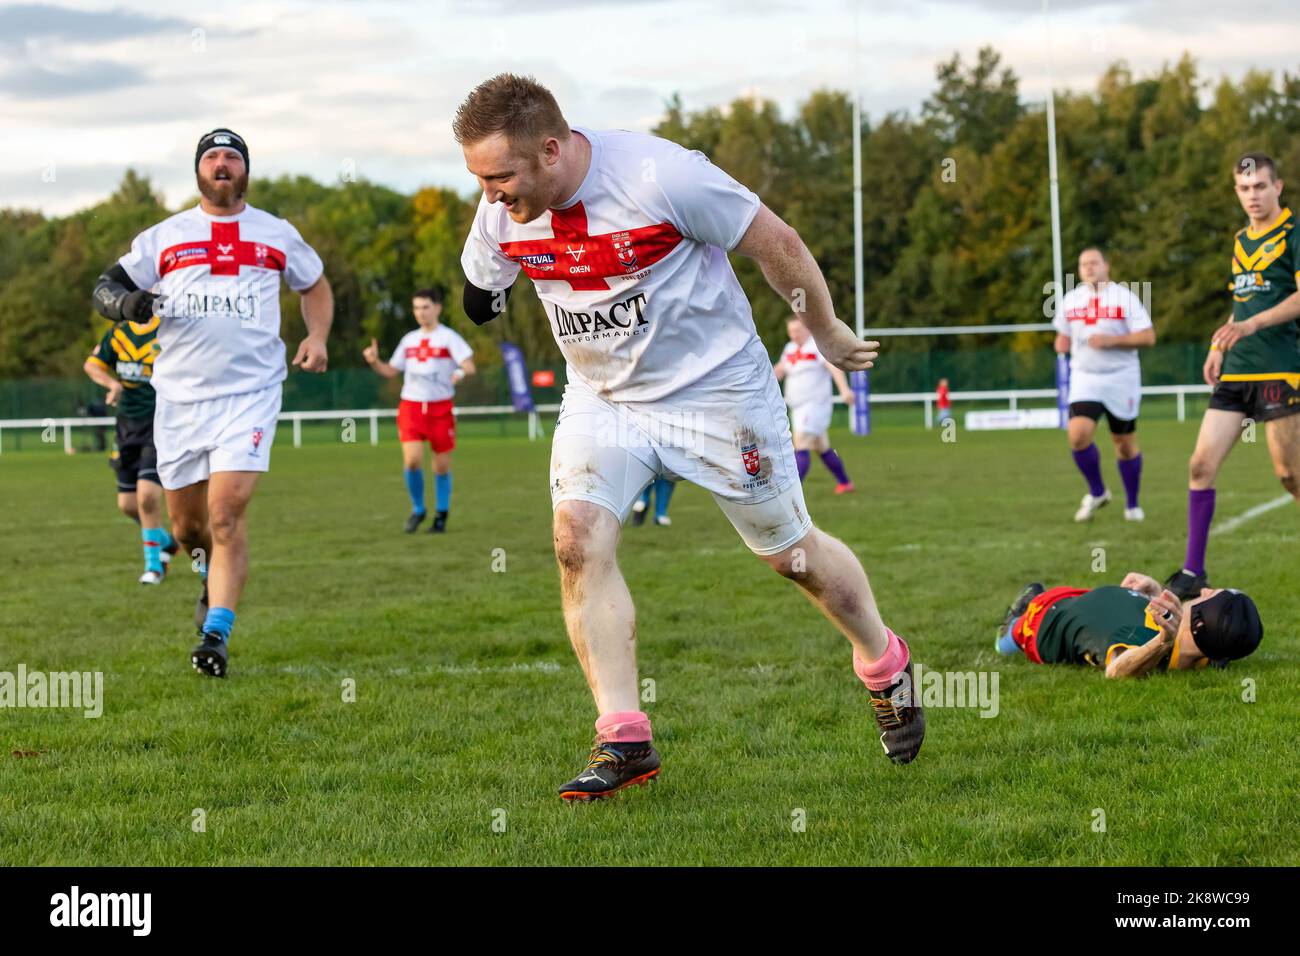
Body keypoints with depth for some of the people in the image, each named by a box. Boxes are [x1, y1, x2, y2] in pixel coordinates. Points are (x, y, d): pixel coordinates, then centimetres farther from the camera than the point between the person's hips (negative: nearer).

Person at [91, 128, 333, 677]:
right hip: (179, 398, 2)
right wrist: (126, 303, -14)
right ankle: (217, 577, 43)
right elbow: (105, 287, 10)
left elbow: (315, 285, 25)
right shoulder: (164, 237, 8)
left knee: (226, 514, -17)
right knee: (186, 524, 9)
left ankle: (216, 636, -16)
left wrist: (317, 337, 7)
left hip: (250, 392, -2)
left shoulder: (276, 235, 9)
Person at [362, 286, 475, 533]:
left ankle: (441, 514, 21)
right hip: (411, 407, 2)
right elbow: (391, 371, 20)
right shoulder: (409, 339, 13)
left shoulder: (448, 337, -2)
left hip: (440, 408, -2)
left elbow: (469, 365, -13)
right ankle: (417, 510, 7)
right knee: (412, 460, -14)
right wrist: (374, 361, 1)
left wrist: (462, 372, -35)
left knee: (442, 465, 3)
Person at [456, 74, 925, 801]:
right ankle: (625, 740, -12)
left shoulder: (661, 176, -28)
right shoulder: (502, 213, -12)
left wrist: (828, 333, -3)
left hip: (717, 388, -4)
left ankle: (885, 666, 35)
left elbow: (776, 243, -14)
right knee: (579, 540, -17)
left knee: (790, 553, 8)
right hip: (602, 396, 4)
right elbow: (480, 288, 14)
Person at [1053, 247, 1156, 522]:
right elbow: (1064, 334, 24)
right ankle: (1097, 493, 3)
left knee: (1125, 443, 4)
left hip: (1121, 378, -3)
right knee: (1078, 435, -17)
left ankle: (1132, 504, 22)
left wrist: (1111, 340, -21)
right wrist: (1062, 344, 0)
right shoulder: (1071, 299, 8)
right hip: (1085, 378, 3)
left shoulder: (1124, 297, -6)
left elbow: (1148, 337, -11)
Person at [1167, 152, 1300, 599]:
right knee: (1201, 464, -1)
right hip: (1236, 371, 7)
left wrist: (1250, 325, -26)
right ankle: (1194, 570, 4)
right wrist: (1218, 347, 19)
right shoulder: (1242, 240, 18)